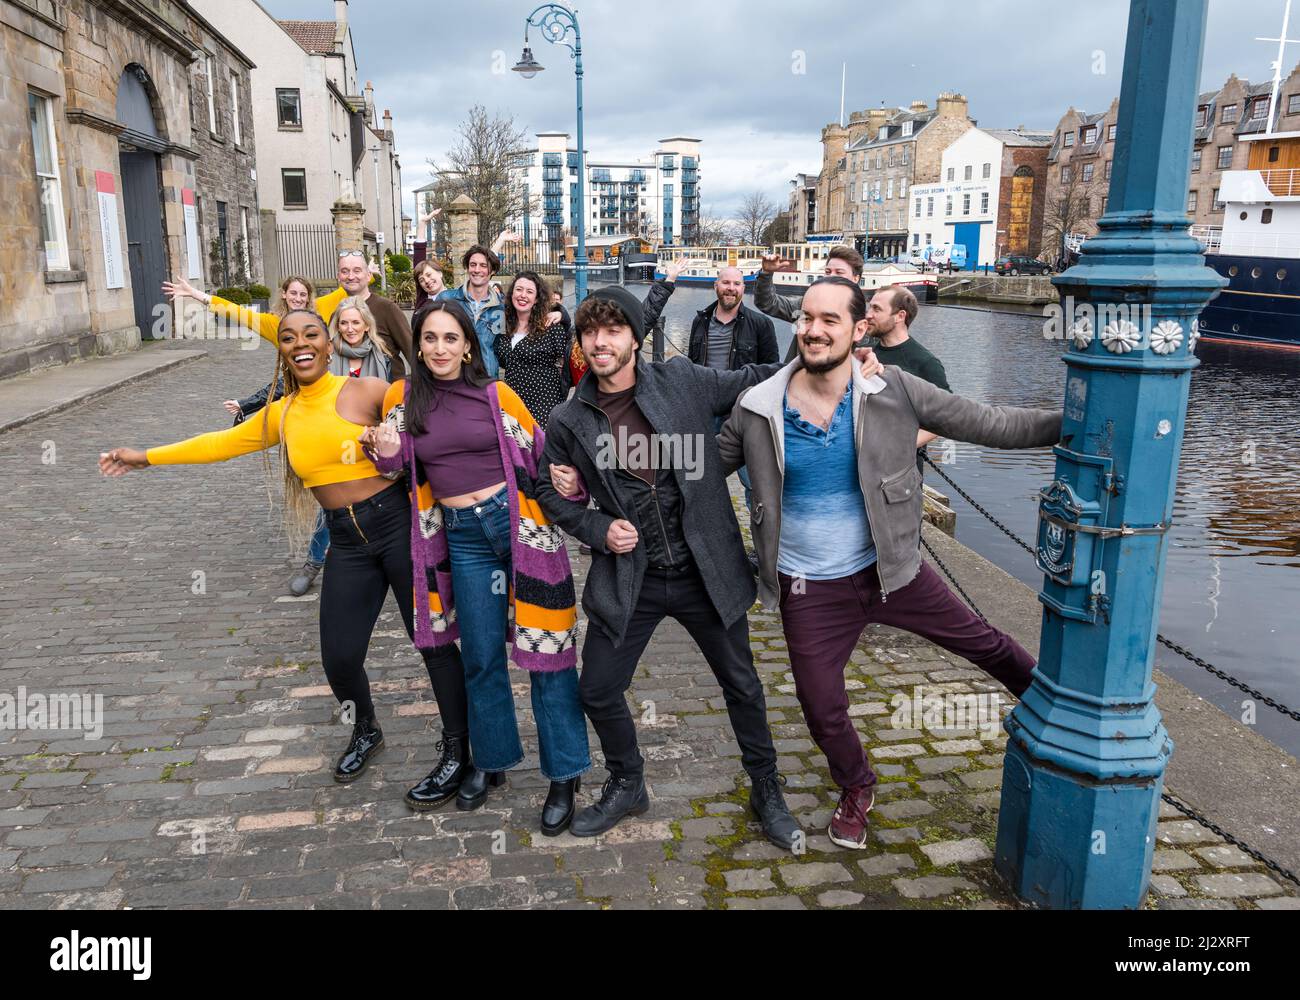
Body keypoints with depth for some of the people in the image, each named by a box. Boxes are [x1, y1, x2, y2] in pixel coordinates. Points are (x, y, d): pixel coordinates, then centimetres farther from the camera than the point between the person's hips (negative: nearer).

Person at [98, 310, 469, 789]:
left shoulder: (368, 391, -6)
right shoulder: (283, 414, 10)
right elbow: (223, 442, 22)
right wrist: (147, 456, 29)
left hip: (397, 522, -5)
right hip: (346, 541, 5)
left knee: (433, 640, 1)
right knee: (339, 656, 4)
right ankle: (366, 733, 35)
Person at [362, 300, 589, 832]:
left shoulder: (497, 395, -1)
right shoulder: (403, 399, 5)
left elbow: (537, 453, 5)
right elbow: (400, 469, 12)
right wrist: (386, 454, -8)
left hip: (518, 520, -2)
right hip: (462, 535, 2)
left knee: (546, 649, 0)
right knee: (481, 656, 11)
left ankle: (565, 774, 13)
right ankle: (491, 760, 32)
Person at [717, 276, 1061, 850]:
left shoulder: (892, 391, -12)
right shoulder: (758, 408, -12)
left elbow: (986, 424, -9)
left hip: (890, 569, 0)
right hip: (809, 591, 0)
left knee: (984, 644, 15)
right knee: (822, 708, 11)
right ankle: (856, 789, 43)